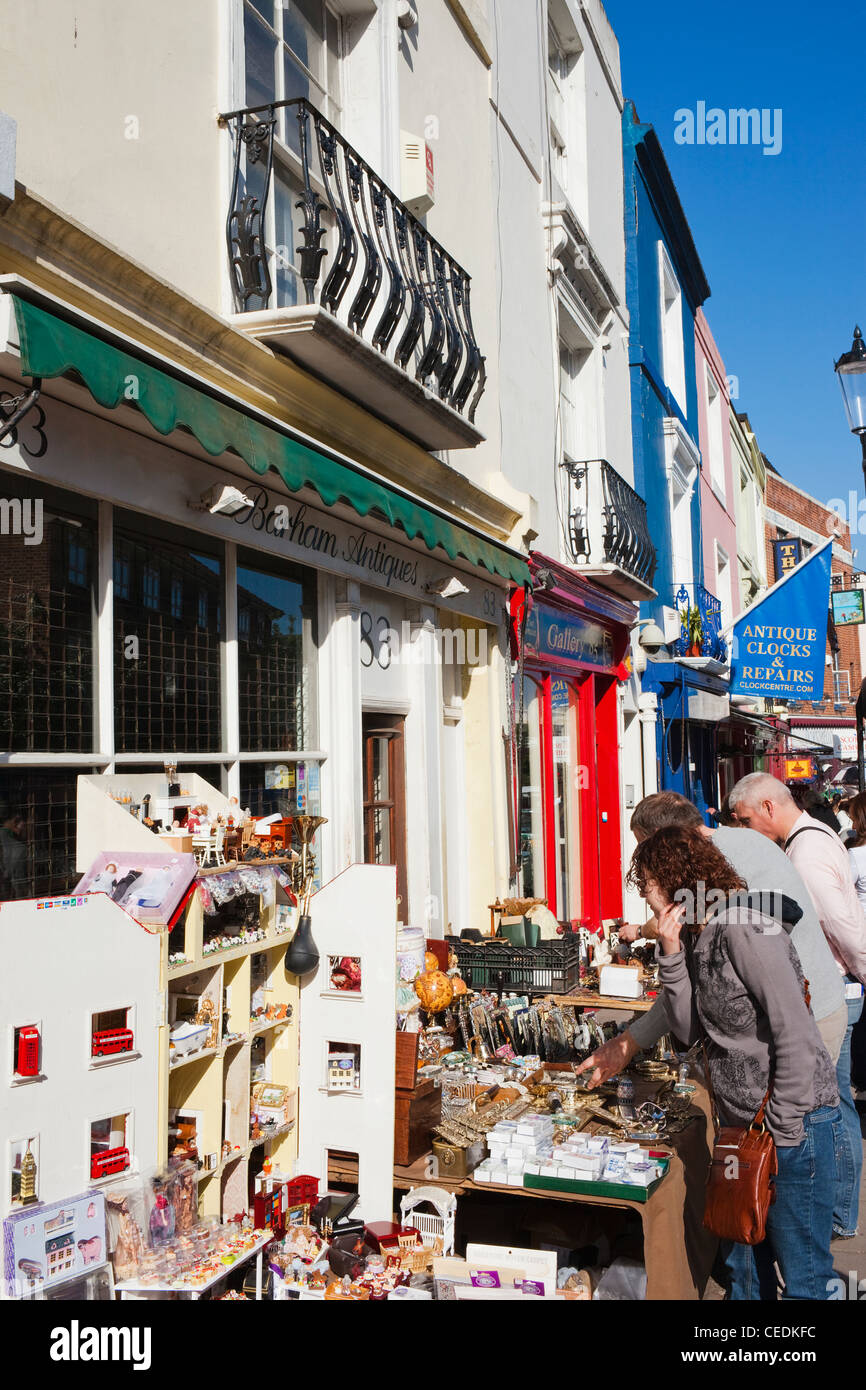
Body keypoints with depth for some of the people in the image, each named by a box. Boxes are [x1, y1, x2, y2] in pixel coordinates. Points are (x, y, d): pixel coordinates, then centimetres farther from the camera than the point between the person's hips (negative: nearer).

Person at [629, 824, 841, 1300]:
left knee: (802, 1276, 4)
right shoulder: (698, 938, 9)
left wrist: (782, 1136, -18)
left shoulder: (745, 931, -20)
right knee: (743, 1267, 20)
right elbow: (690, 1029, 5)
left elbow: (797, 1040, -22)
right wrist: (672, 955, -5)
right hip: (742, 1124, 9)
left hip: (794, 1123, -9)